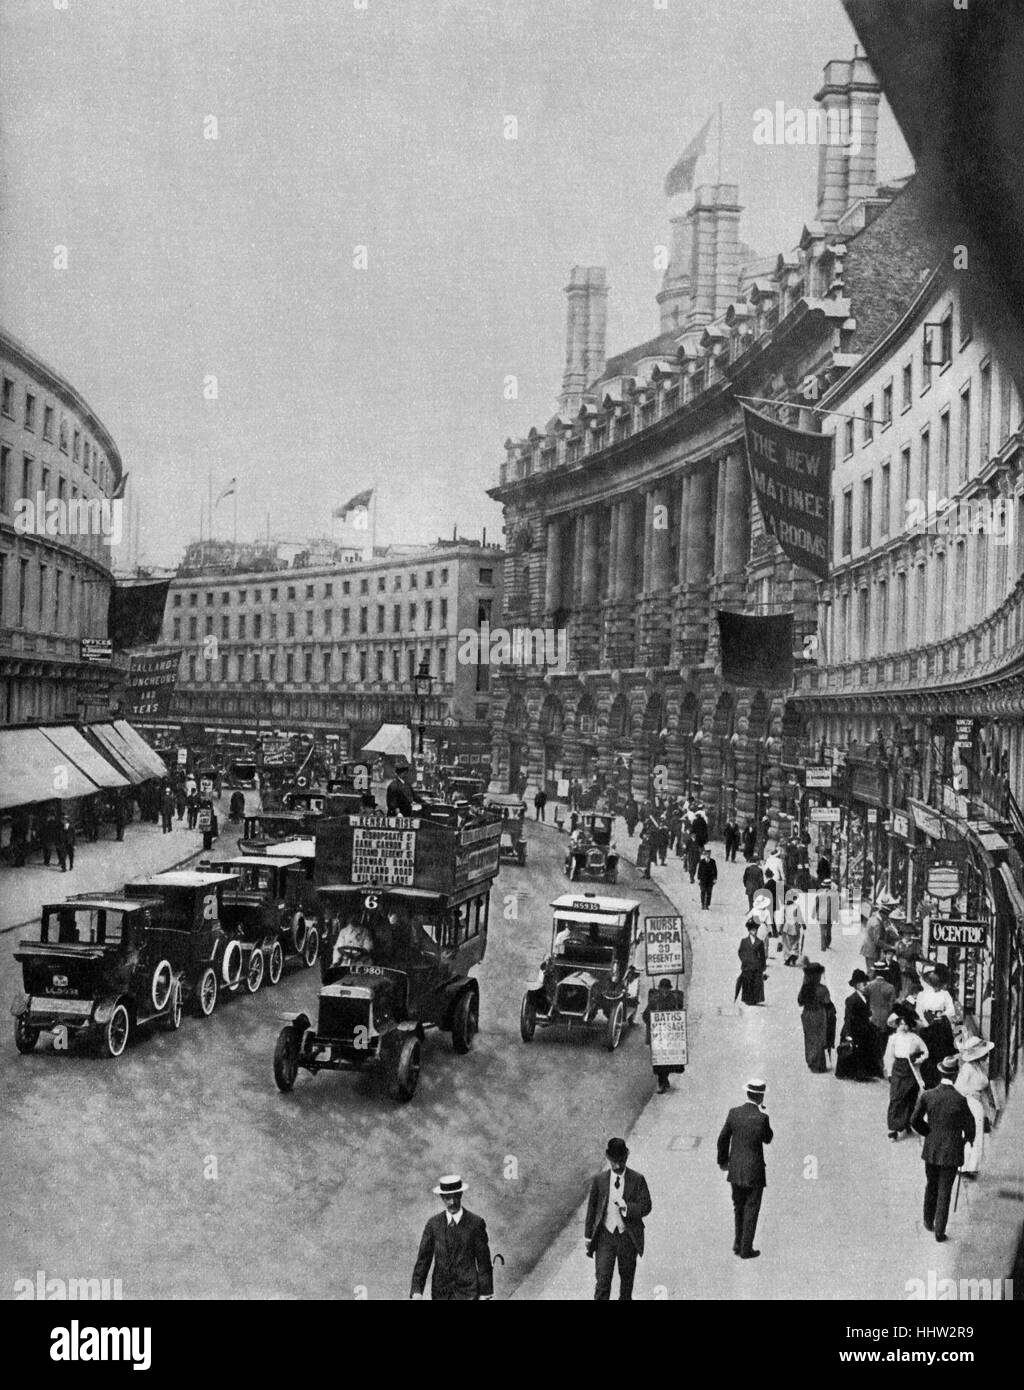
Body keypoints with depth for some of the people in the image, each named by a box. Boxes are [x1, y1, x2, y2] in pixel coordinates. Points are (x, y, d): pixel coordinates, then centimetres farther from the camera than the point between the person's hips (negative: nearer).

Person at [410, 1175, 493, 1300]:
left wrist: (485, 1294, -1)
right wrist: (417, 1290, -9)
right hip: (440, 1293, 3)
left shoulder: (476, 1223, -4)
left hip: (467, 1294, -3)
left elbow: (484, 1260, -1)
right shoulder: (433, 1224, 3)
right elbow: (423, 1258, 1)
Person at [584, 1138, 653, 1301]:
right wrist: (588, 1237, 7)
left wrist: (626, 1206, -27)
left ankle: (625, 1299, 38)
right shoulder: (599, 1180, -3)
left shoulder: (637, 1180, -7)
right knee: (602, 1280, -8)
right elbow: (591, 1208, 5)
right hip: (605, 1236, 0)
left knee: (627, 1278, 16)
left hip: (628, 1237, 0)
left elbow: (646, 1207, -10)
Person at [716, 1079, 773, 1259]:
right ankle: (746, 1250, 13)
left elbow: (723, 1139, 2)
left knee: (738, 1208, 21)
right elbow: (768, 1139, 0)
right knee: (751, 1210, 9)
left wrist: (723, 1160, 16)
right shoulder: (761, 1117, -19)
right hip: (754, 1172, -4)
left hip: (735, 1170, 4)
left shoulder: (734, 1112, -6)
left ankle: (738, 1244, 28)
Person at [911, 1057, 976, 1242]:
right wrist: (969, 1138, 14)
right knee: (944, 1192, 7)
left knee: (931, 1187, 23)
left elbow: (915, 1121, -5)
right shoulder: (960, 1100, -19)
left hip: (931, 1150, 3)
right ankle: (939, 1231, 10)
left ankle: (929, 1222, 36)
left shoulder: (926, 1096, -11)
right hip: (951, 1151, -3)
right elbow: (969, 1124, -8)